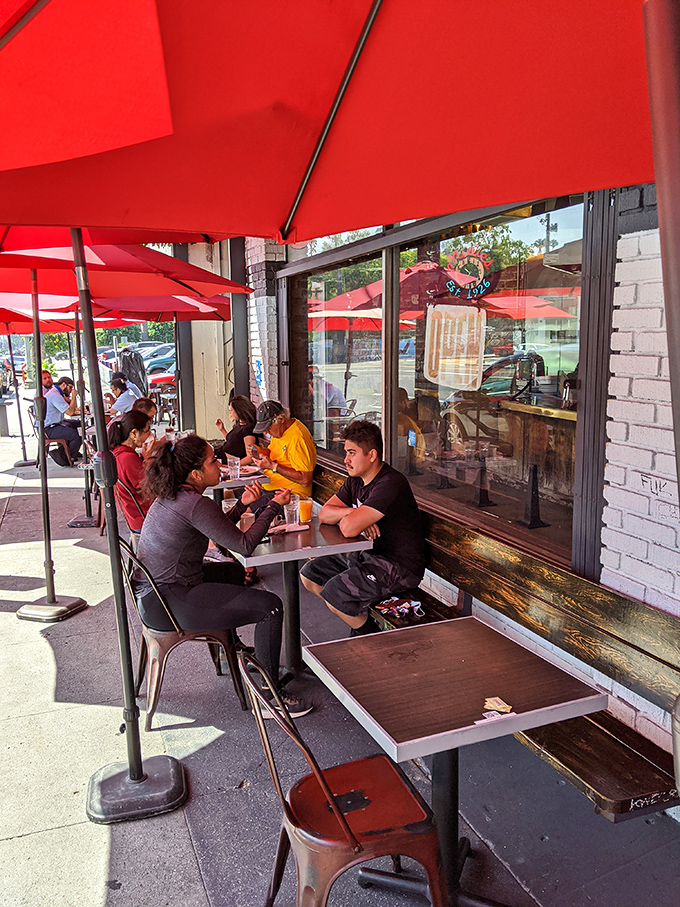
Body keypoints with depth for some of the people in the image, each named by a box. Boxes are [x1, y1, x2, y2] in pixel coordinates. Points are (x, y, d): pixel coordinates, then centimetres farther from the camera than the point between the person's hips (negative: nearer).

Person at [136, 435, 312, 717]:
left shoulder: (171, 497, 8)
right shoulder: (196, 504, -23)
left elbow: (219, 531, 18)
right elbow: (244, 544, -19)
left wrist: (243, 504, 6)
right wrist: (274, 506, -10)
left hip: (152, 593, 11)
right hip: (168, 604, -11)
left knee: (234, 571, 32)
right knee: (270, 606, -13)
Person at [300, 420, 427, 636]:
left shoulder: (390, 484, -26)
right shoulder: (356, 480, 5)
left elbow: (349, 529, -32)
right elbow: (324, 514, 4)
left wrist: (349, 517, -7)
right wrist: (356, 514, -15)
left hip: (400, 567, -10)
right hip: (368, 554, 10)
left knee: (334, 593, -24)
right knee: (309, 574, 10)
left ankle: (369, 634, 4)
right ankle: (357, 618, 19)